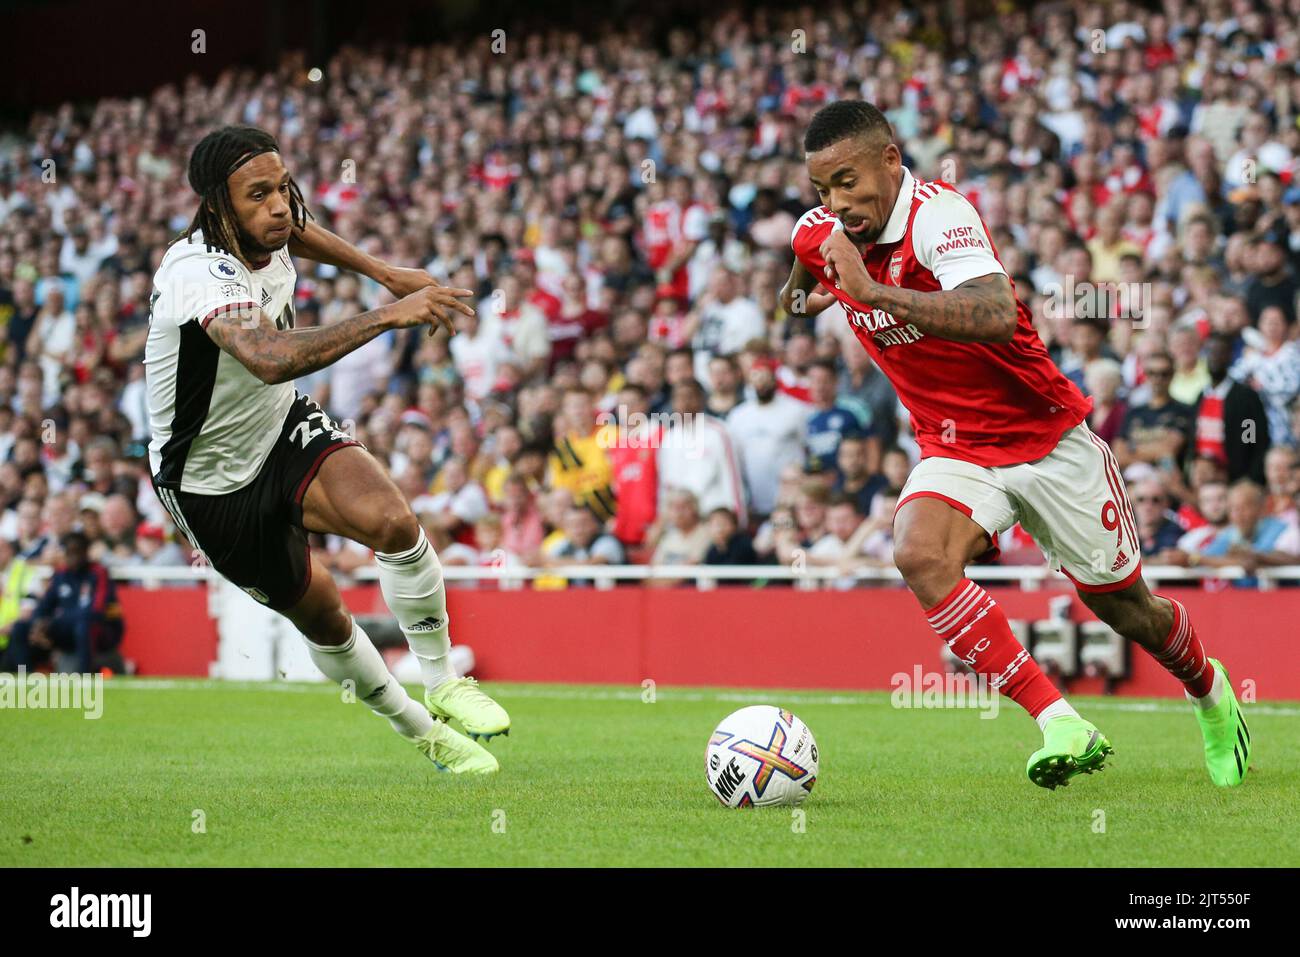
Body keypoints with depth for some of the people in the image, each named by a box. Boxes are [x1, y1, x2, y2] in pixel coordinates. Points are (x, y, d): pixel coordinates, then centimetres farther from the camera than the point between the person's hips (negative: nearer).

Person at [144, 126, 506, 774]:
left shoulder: (266, 236, -10)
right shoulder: (202, 275, -35)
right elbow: (271, 358, -55)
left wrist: (383, 272, 19)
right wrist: (389, 315, -57)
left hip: (283, 427, 5)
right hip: (211, 482, -5)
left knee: (392, 520, -22)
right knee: (317, 611, 6)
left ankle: (442, 683, -5)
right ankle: (419, 731, 30)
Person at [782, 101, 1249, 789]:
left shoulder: (939, 214, -26)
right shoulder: (819, 234, -6)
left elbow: (996, 317, -44)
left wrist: (875, 292, -47)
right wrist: (802, 290, 30)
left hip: (1048, 436, -4)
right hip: (954, 452, 4)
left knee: (1125, 608, 11)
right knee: (919, 554, -29)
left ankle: (1209, 689, 46)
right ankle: (1061, 725, -28)